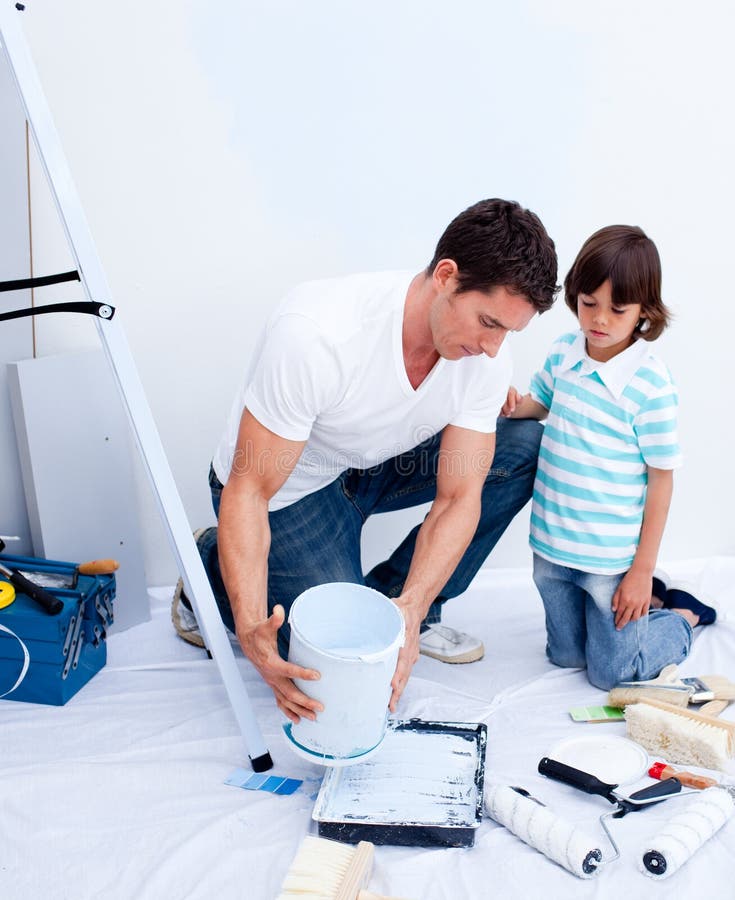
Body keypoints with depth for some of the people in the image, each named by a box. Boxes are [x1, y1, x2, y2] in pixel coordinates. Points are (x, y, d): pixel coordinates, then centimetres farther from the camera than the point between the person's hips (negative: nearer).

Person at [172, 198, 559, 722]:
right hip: (288, 490, -5)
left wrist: (411, 608, -33)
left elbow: (458, 498, -17)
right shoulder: (315, 335, -37)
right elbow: (248, 492, -31)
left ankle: (393, 599, 3)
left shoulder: (486, 355, -19)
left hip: (379, 464, 6)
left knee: (526, 449, -9)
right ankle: (212, 567, 13)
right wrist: (252, 631, -43)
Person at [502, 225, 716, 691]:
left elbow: (661, 478, -13)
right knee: (565, 655, 21)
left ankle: (684, 615, 33)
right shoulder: (563, 352, -3)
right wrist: (514, 405, -8)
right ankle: (652, 597, 39)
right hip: (552, 546, 6)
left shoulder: (651, 383, -18)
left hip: (612, 557, -5)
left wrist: (642, 570, -12)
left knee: (611, 673, 9)